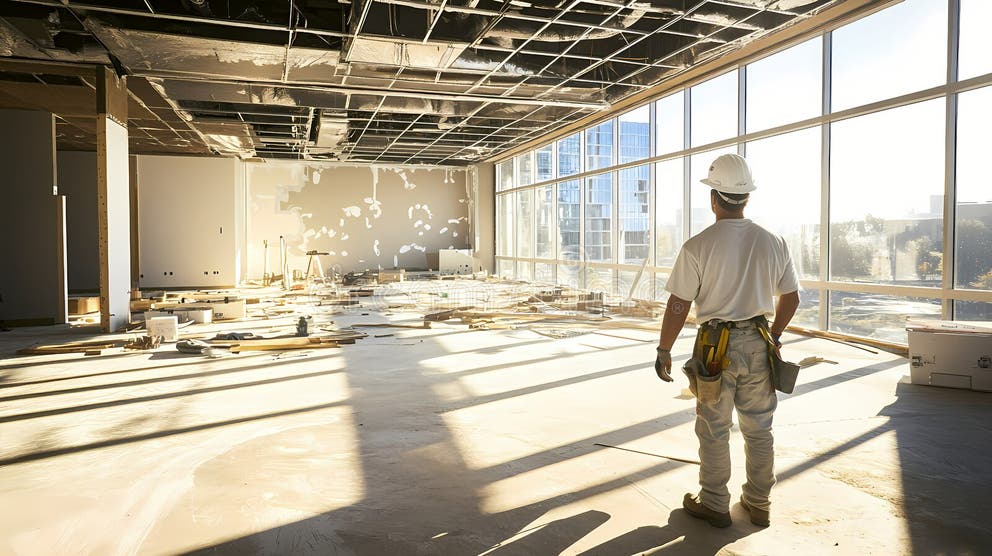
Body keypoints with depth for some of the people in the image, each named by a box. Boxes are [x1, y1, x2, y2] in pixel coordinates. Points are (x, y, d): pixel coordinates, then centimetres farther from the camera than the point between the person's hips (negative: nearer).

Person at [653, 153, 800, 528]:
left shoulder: (698, 246, -14)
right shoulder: (773, 243, 0)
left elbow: (678, 305, -13)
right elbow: (791, 297, 9)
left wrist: (663, 350, -2)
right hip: (758, 344, 4)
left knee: (714, 430, 9)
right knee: (759, 429, 16)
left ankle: (714, 505, 21)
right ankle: (758, 503, 29)